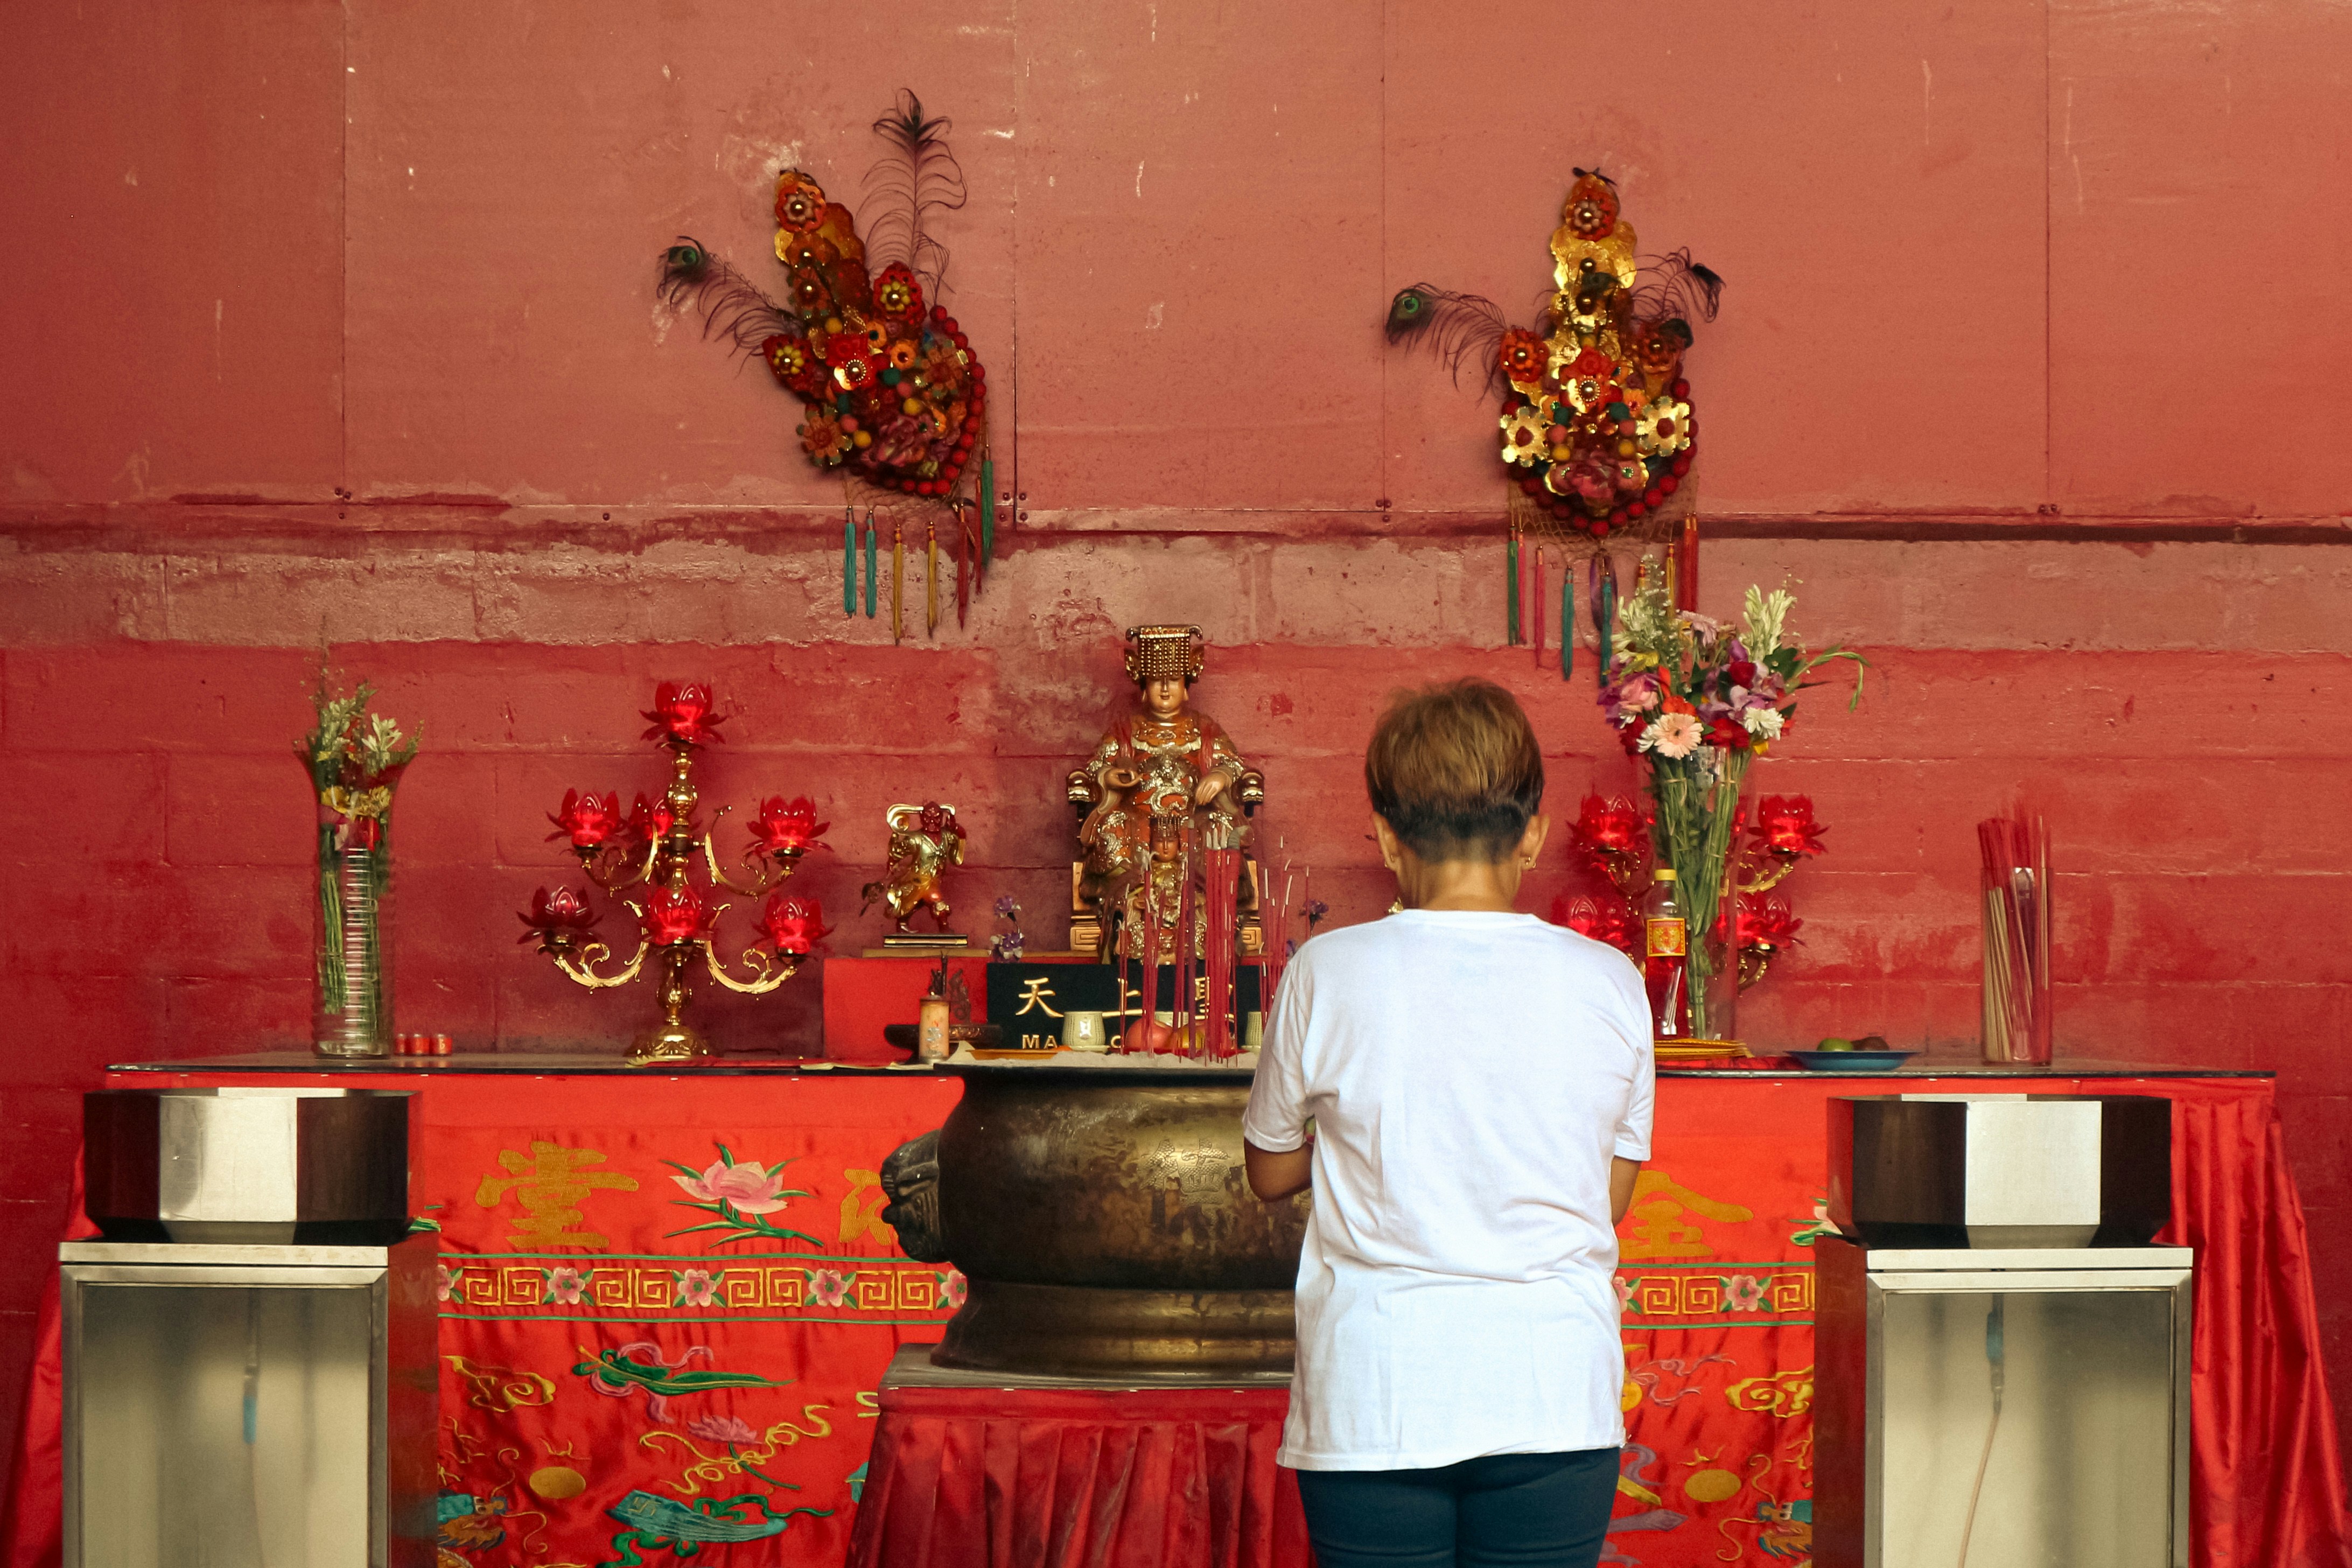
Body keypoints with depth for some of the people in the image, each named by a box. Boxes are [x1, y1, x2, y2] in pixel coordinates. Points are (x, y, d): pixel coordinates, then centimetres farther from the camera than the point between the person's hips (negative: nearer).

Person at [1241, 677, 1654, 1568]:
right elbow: (1612, 1195, 10)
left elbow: (1269, 1172, 9)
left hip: (1375, 1402, -1)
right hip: (1555, 1396, 1)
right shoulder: (1609, 985, -1)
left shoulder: (1327, 976, -5)